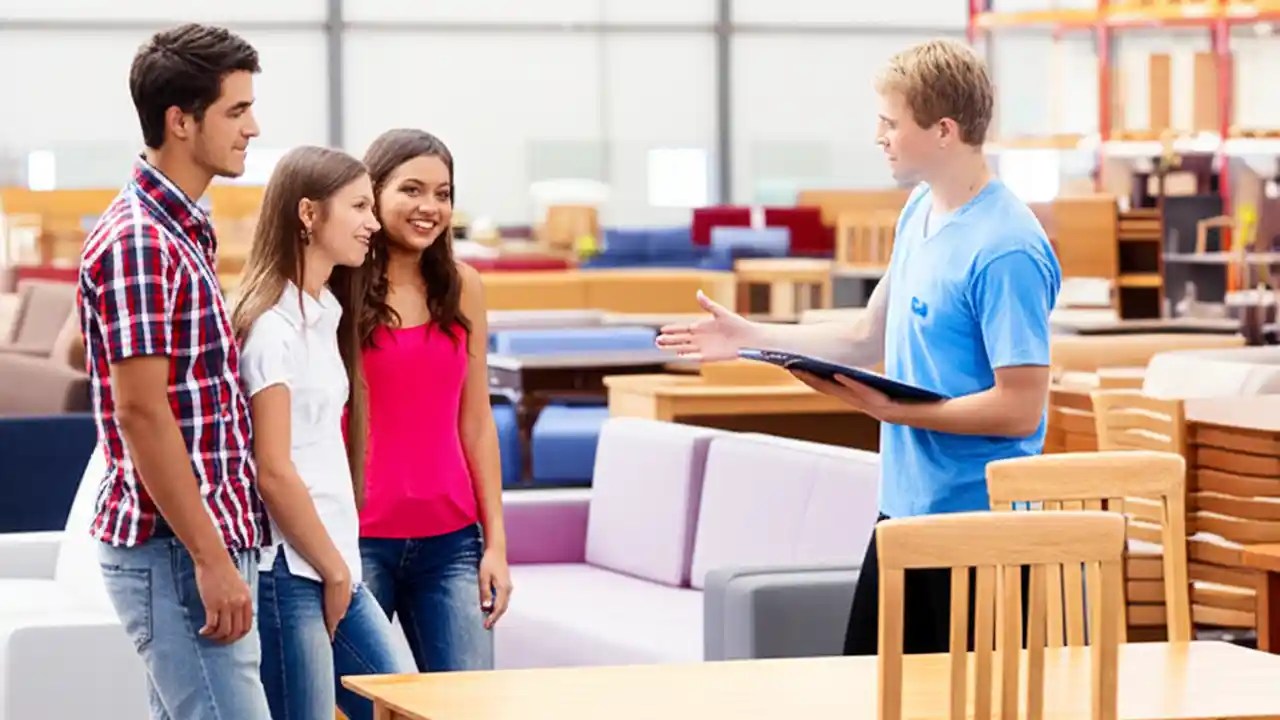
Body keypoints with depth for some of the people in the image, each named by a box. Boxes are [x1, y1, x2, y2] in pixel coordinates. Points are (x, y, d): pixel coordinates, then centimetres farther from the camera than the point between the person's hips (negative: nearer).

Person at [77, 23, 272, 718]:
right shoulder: (137, 241, -15)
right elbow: (140, 411, -20)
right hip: (175, 552, -10)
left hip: (201, 543, 10)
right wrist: (210, 559, -20)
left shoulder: (180, 232, 15)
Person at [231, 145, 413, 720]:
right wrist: (333, 571, -10)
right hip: (289, 571, -9)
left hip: (334, 566, 9)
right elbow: (273, 472, -17)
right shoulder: (272, 326, -14)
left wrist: (342, 566, 11)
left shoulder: (323, 315, 13)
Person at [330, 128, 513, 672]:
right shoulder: (338, 288, -3)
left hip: (449, 540, 3)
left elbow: (476, 421, 11)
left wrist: (496, 543, 7)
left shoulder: (461, 287, 8)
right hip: (358, 540, -3)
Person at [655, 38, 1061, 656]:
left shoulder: (1005, 251, -20)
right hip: (904, 509, 9)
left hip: (977, 522, -9)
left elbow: (1019, 409, -22)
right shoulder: (919, 212, 8)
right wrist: (751, 338, 15)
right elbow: (870, 337, 21)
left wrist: (895, 410, -22)